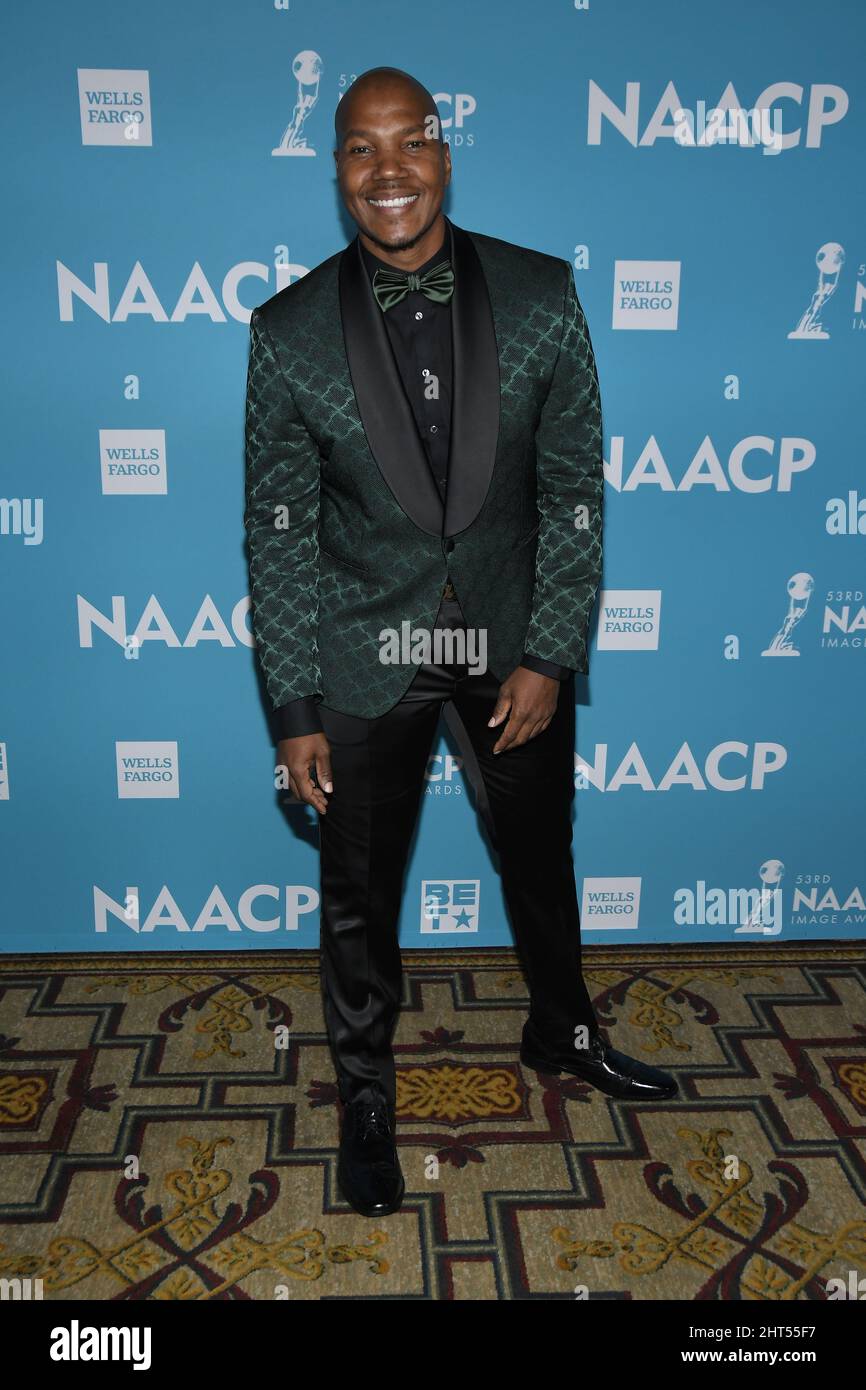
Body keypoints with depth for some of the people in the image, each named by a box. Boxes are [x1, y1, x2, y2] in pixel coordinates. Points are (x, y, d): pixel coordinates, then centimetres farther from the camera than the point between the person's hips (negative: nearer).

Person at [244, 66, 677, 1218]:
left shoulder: (542, 297, -9)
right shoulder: (290, 333, -11)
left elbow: (573, 492, -5)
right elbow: (278, 533, -7)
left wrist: (551, 656, -10)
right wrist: (295, 708, -8)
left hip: (515, 641, 2)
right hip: (367, 656, -1)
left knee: (541, 856, 21)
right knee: (359, 894, 13)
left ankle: (562, 1032, 50)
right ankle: (367, 1094, 40)